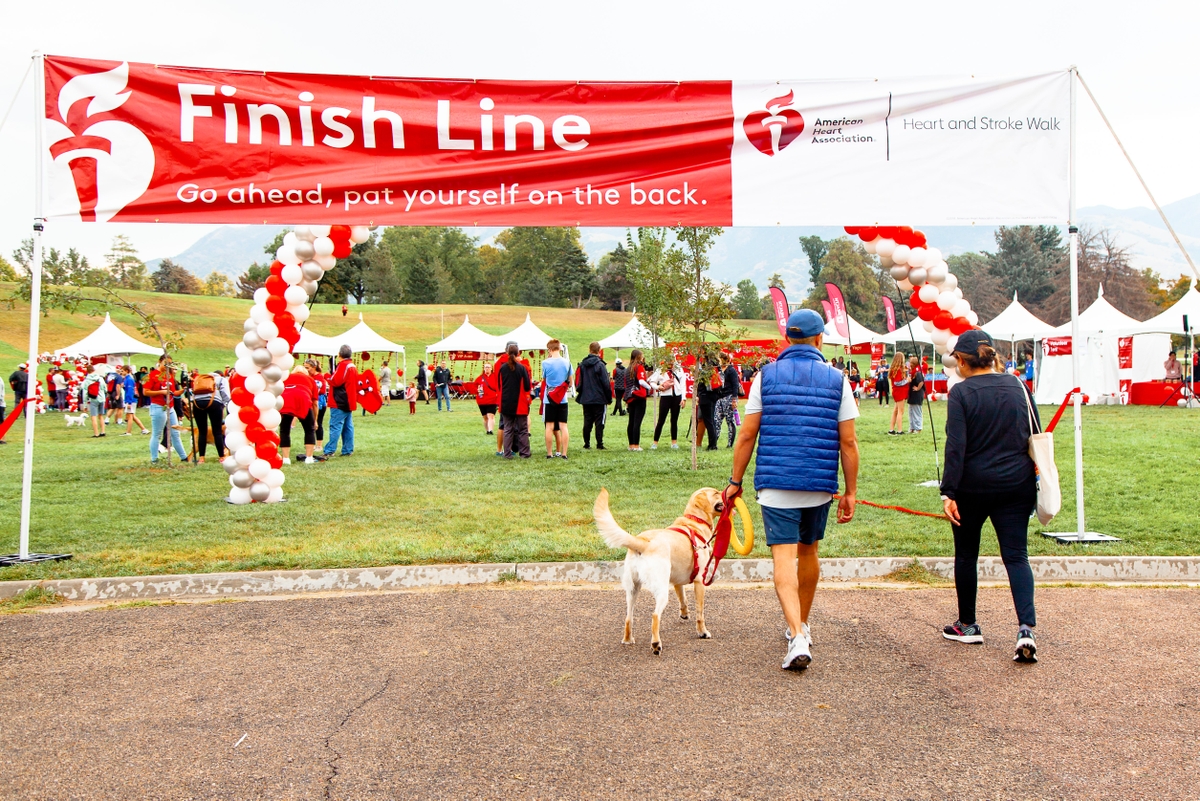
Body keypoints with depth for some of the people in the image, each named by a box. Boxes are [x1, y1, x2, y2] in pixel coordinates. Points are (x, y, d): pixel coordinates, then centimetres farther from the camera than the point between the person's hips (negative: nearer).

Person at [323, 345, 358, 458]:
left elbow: (336, 381, -18)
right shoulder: (353, 366, 15)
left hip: (340, 402, -9)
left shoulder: (342, 365, -13)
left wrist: (328, 378, -1)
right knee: (348, 427, 10)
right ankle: (348, 450, 12)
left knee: (335, 426, -11)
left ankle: (329, 451, -14)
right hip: (350, 402, 9)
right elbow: (357, 384, 20)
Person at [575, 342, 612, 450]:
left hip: (585, 399, 5)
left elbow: (578, 382, 10)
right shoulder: (600, 365, -11)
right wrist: (609, 397, -2)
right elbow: (606, 383, -11)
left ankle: (586, 444, 12)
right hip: (599, 399, -5)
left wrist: (580, 394, 21)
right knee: (599, 422, 0)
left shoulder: (582, 365, 4)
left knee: (587, 422, 10)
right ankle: (599, 444, -1)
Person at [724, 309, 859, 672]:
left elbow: (747, 435, -2)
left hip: (775, 482, -2)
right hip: (820, 485, 2)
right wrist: (851, 491, 7)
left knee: (784, 556, -5)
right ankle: (801, 626, 35)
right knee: (808, 552, 19)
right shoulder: (837, 379, 2)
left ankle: (797, 637, -19)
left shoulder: (766, 376, 0)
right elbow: (848, 442, 0)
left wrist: (735, 481, 7)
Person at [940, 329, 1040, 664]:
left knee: (966, 554, 14)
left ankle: (968, 625, 26)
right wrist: (1034, 482, 21)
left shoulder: (961, 392, -10)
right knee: (1016, 556, 3)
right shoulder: (1018, 388, 5)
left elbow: (955, 446, -16)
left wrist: (949, 492, -15)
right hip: (1016, 486, 3)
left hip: (973, 486, -3)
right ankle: (1026, 629, -13)